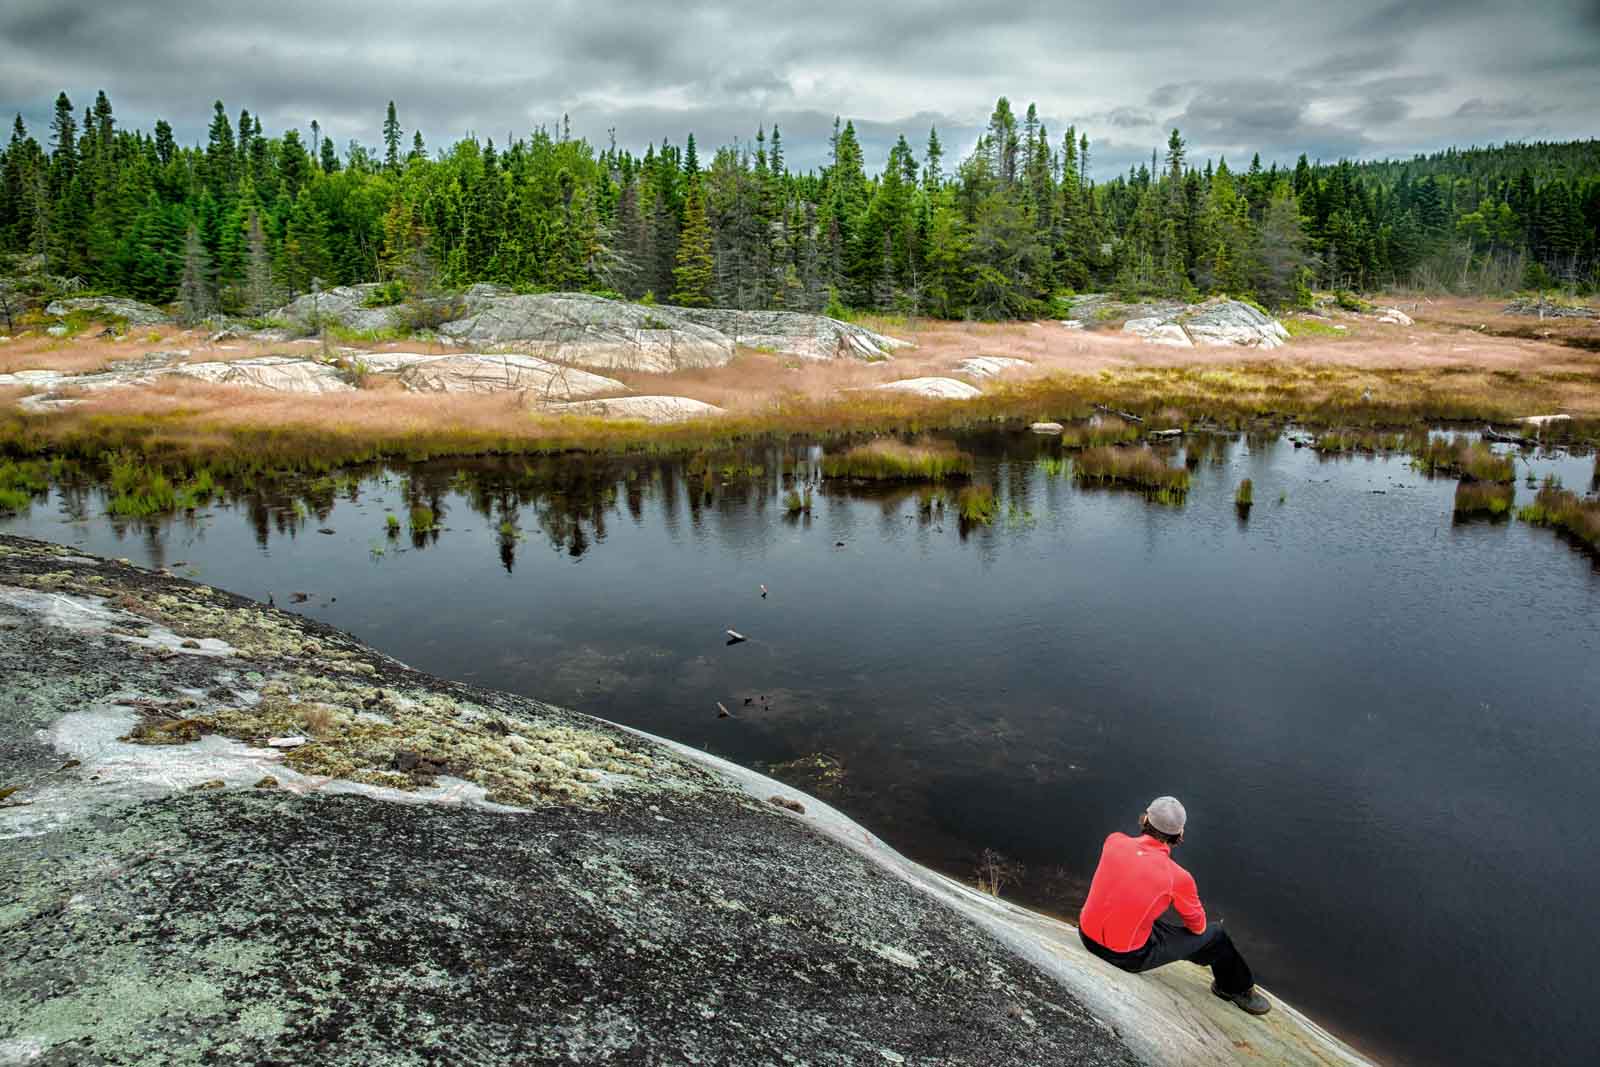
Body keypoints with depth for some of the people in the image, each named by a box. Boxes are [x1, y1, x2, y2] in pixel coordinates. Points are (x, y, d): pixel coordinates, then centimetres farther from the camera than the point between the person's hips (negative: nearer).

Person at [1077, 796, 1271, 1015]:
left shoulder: (1114, 842, -10)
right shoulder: (1178, 878, -20)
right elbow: (1198, 926, -1)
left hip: (1087, 935, 5)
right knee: (1215, 934, 13)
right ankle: (1236, 988, 40)